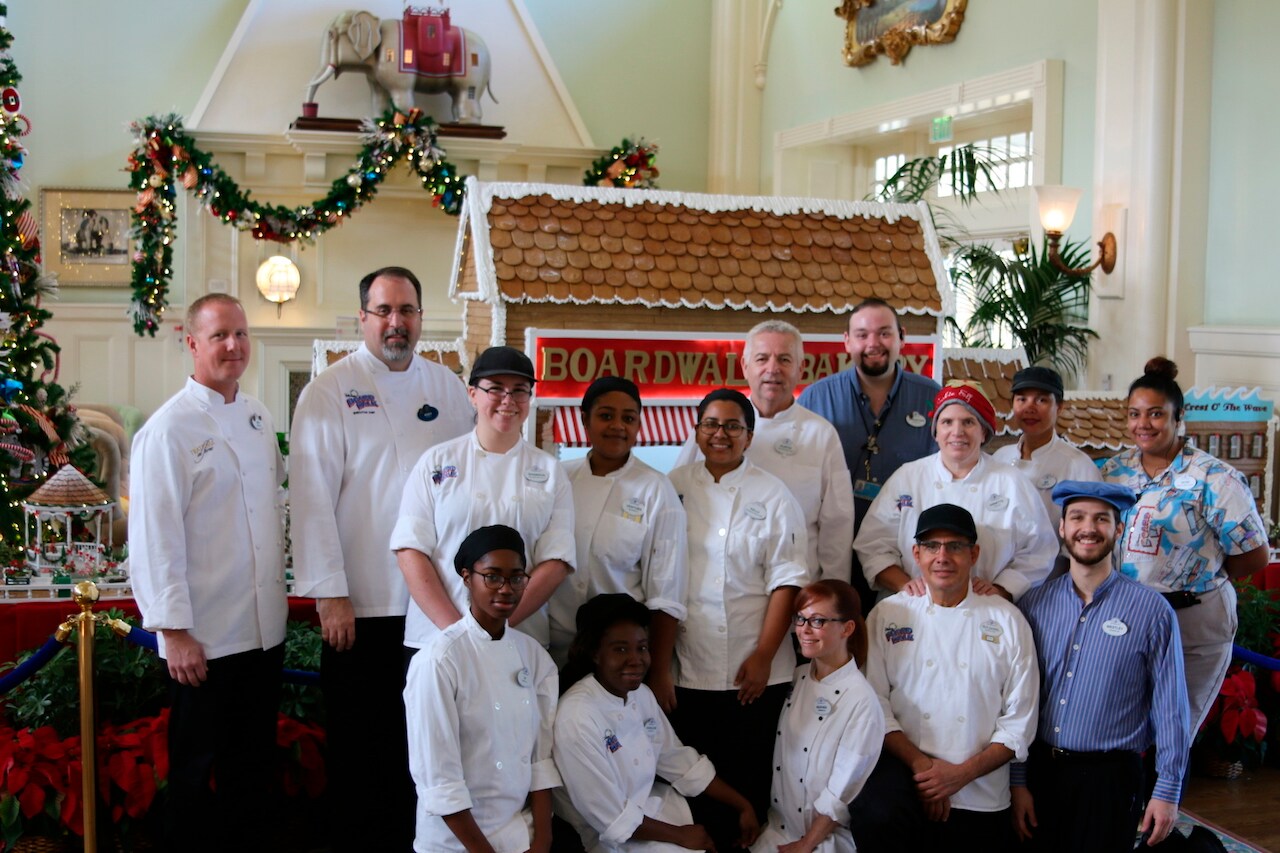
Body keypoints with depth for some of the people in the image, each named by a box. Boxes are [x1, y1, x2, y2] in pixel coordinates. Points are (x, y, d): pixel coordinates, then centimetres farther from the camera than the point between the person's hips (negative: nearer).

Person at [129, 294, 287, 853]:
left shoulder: (258, 417, 9)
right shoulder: (169, 429, -13)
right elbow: (154, 538, -16)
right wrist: (174, 632, -17)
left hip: (264, 629, 7)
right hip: (202, 638, -7)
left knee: (255, 762, 17)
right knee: (197, 766, 8)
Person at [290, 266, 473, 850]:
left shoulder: (448, 387, 9)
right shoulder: (329, 392, -3)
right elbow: (312, 497, -8)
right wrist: (330, 594, -12)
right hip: (359, 603, -3)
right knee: (353, 736, 8)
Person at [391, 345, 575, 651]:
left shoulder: (549, 471, 5)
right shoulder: (436, 462, 3)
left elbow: (555, 563, -1)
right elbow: (410, 551, -3)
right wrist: (454, 629, -13)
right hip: (435, 636, 0)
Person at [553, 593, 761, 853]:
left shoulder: (641, 694, -2)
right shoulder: (577, 718, -26)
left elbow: (678, 760, 7)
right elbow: (612, 818, -21)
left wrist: (743, 805, 3)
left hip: (653, 807, 7)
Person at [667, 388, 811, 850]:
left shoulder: (772, 495, 0)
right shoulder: (674, 488, 5)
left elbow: (786, 581, -3)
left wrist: (763, 656, -9)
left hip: (752, 671, -1)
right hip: (686, 667, 2)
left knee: (747, 780, 5)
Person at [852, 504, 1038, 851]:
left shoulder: (1008, 621, 5)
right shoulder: (889, 614, 5)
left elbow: (1019, 721, 3)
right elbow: (874, 702, -1)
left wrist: (963, 773, -8)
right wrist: (920, 765, -13)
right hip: (904, 770, -1)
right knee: (875, 818, -29)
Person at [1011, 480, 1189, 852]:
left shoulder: (1151, 611, -8)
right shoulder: (1034, 604, 0)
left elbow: (1170, 709, -5)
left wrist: (1167, 792, -5)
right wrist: (1017, 781, 2)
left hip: (1110, 778, -3)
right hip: (1040, 770, 3)